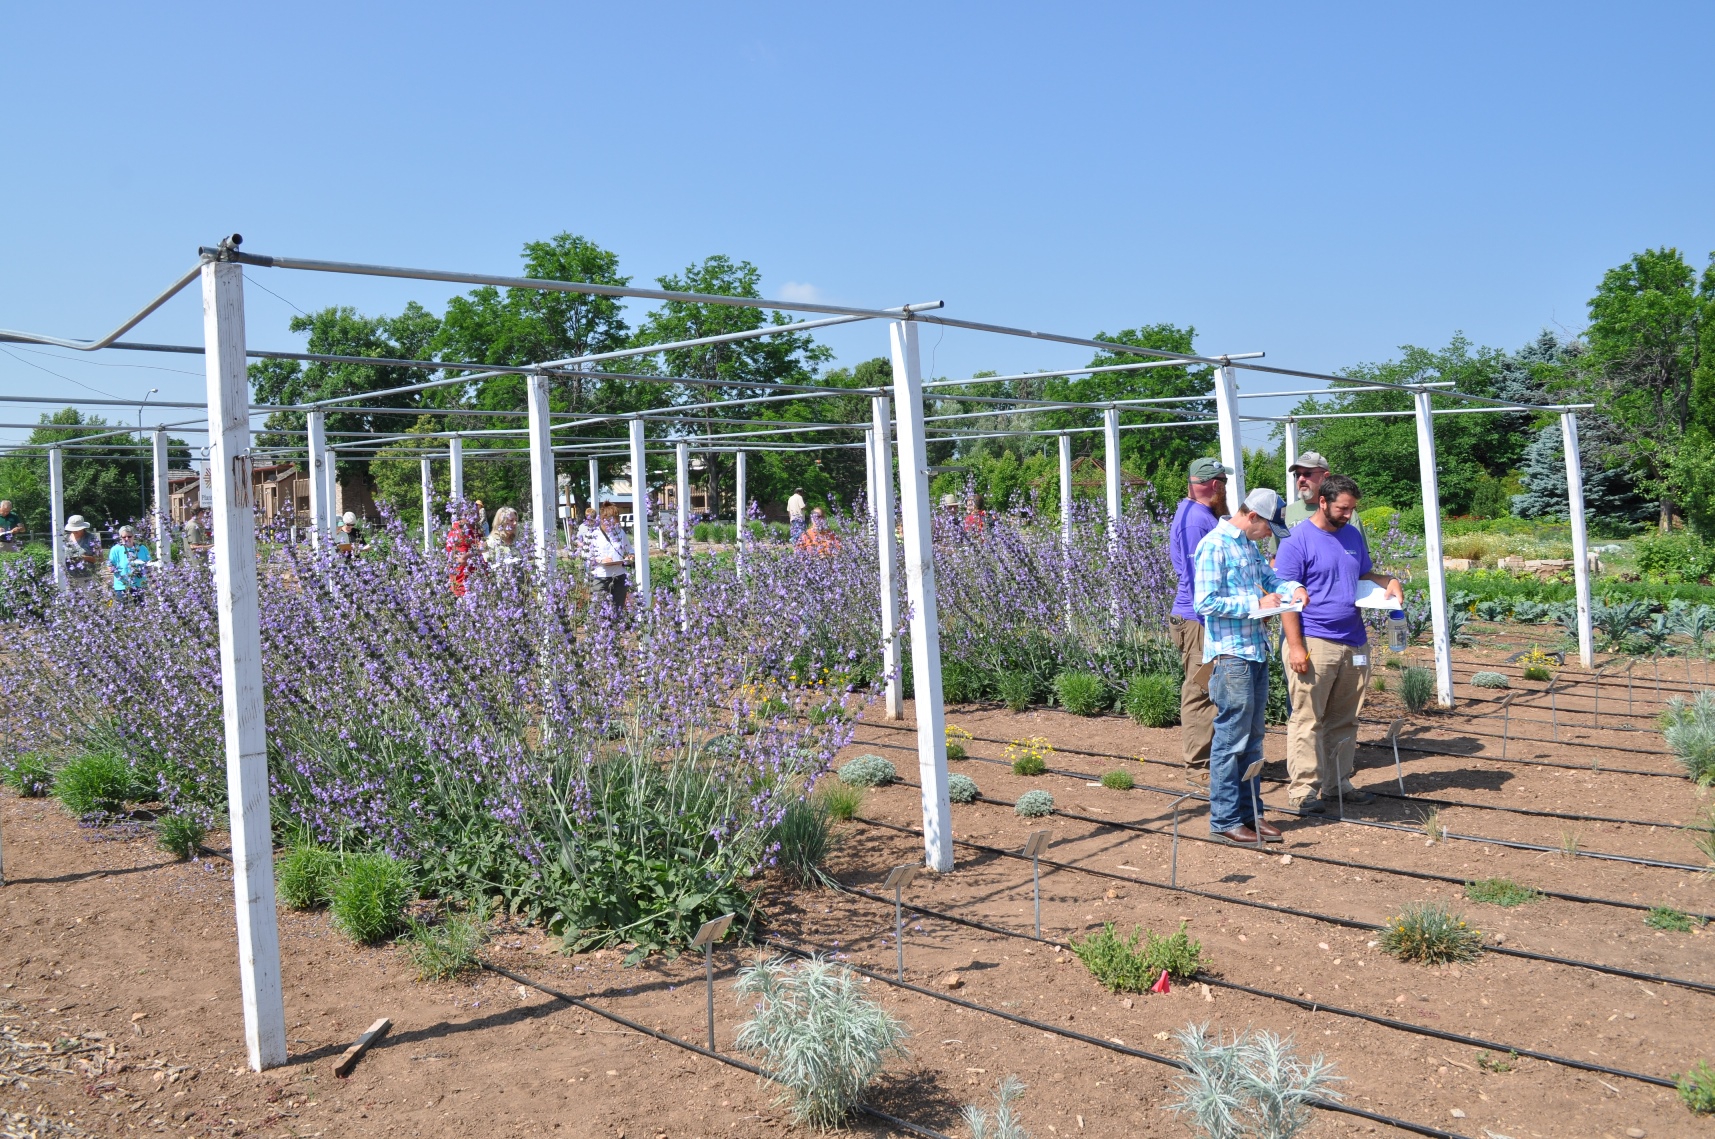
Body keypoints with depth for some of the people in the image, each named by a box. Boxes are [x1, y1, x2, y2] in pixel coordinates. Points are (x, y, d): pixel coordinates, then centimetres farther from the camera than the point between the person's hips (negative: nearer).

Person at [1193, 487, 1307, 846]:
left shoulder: (1249, 544, 15)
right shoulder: (1214, 546, -14)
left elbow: (1267, 574, 25)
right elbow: (1205, 602, -19)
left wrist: (1291, 587, 4)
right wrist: (1255, 604, -17)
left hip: (1257, 652, 10)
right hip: (1231, 655, -10)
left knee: (1252, 739, 14)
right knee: (1231, 740, -3)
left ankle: (1250, 812, 23)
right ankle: (1224, 820, 5)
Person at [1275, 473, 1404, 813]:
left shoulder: (1353, 535, 13)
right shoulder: (1298, 540, -7)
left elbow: (1365, 575, 27)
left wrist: (1388, 581, 3)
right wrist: (1295, 646, -16)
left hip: (1354, 643, 7)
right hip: (1314, 644, -7)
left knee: (1345, 721, 12)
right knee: (1308, 720, -3)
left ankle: (1339, 782, 23)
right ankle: (1304, 788, 3)